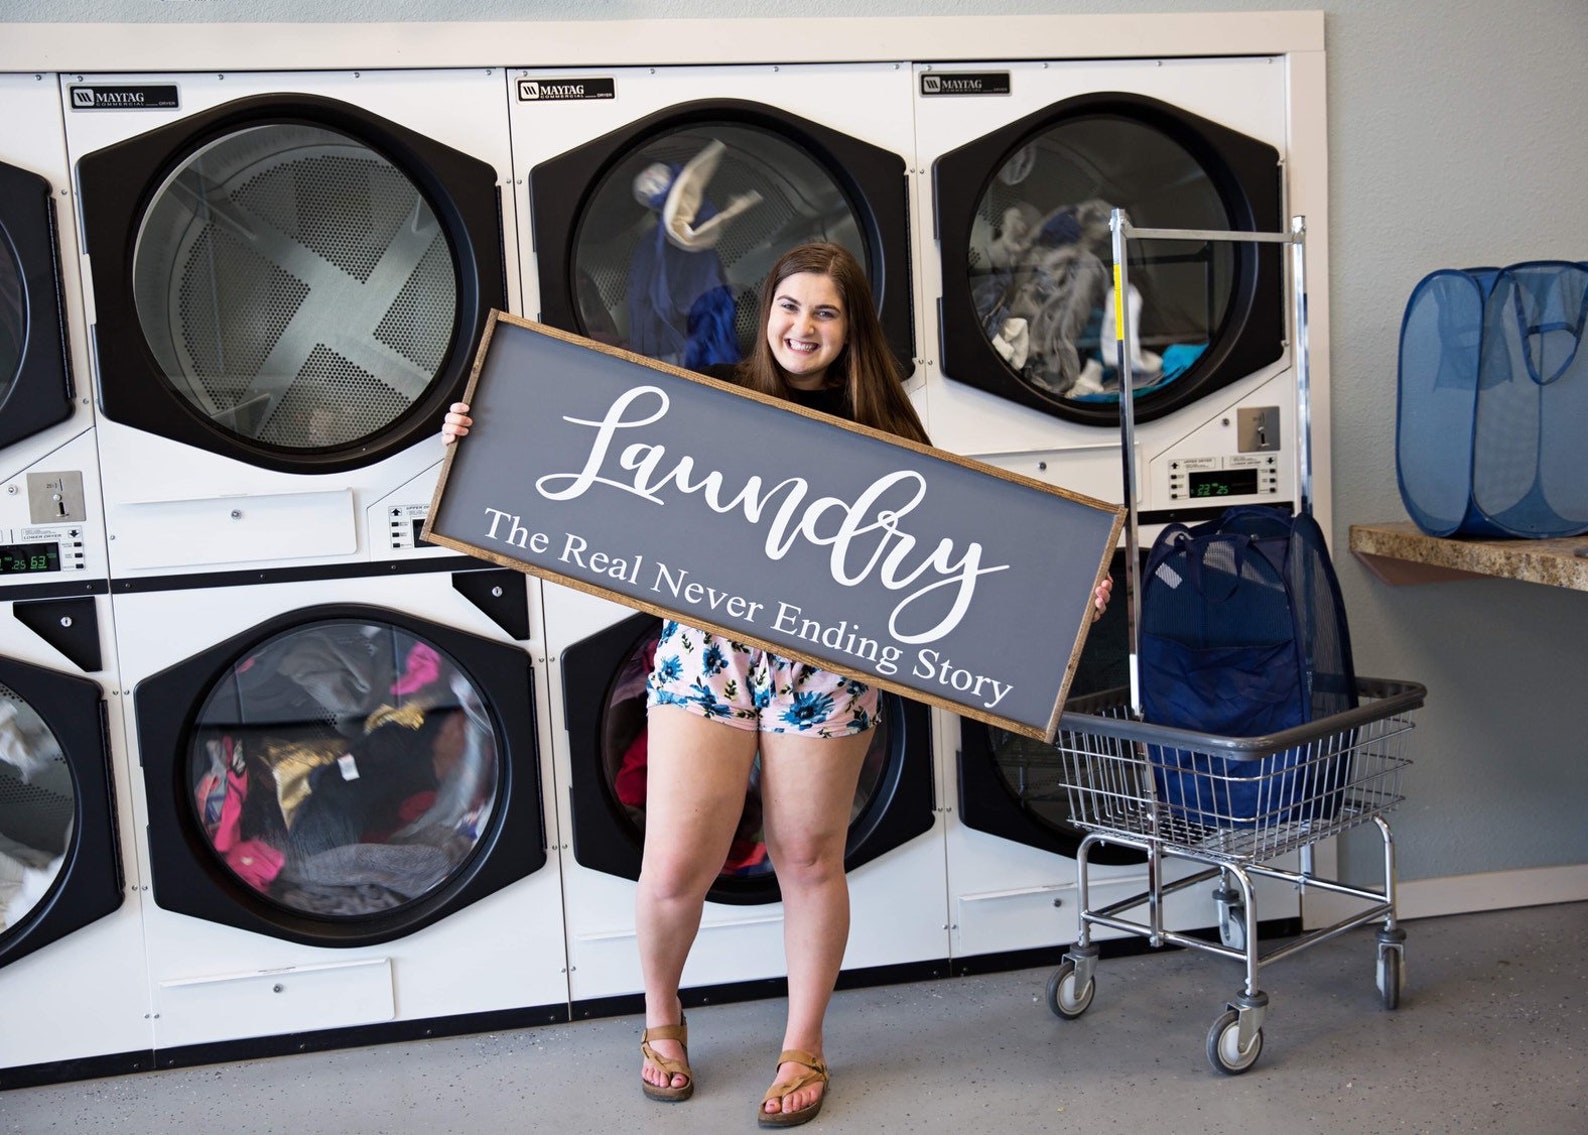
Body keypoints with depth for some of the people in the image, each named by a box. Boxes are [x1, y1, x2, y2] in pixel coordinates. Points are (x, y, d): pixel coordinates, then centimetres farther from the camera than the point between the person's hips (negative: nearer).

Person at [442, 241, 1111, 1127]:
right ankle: (663, 1016, 32)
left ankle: (804, 1050, 33)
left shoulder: (881, 428, 5)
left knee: (811, 860, 10)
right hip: (706, 645, 0)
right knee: (675, 867, -1)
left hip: (822, 663, 0)